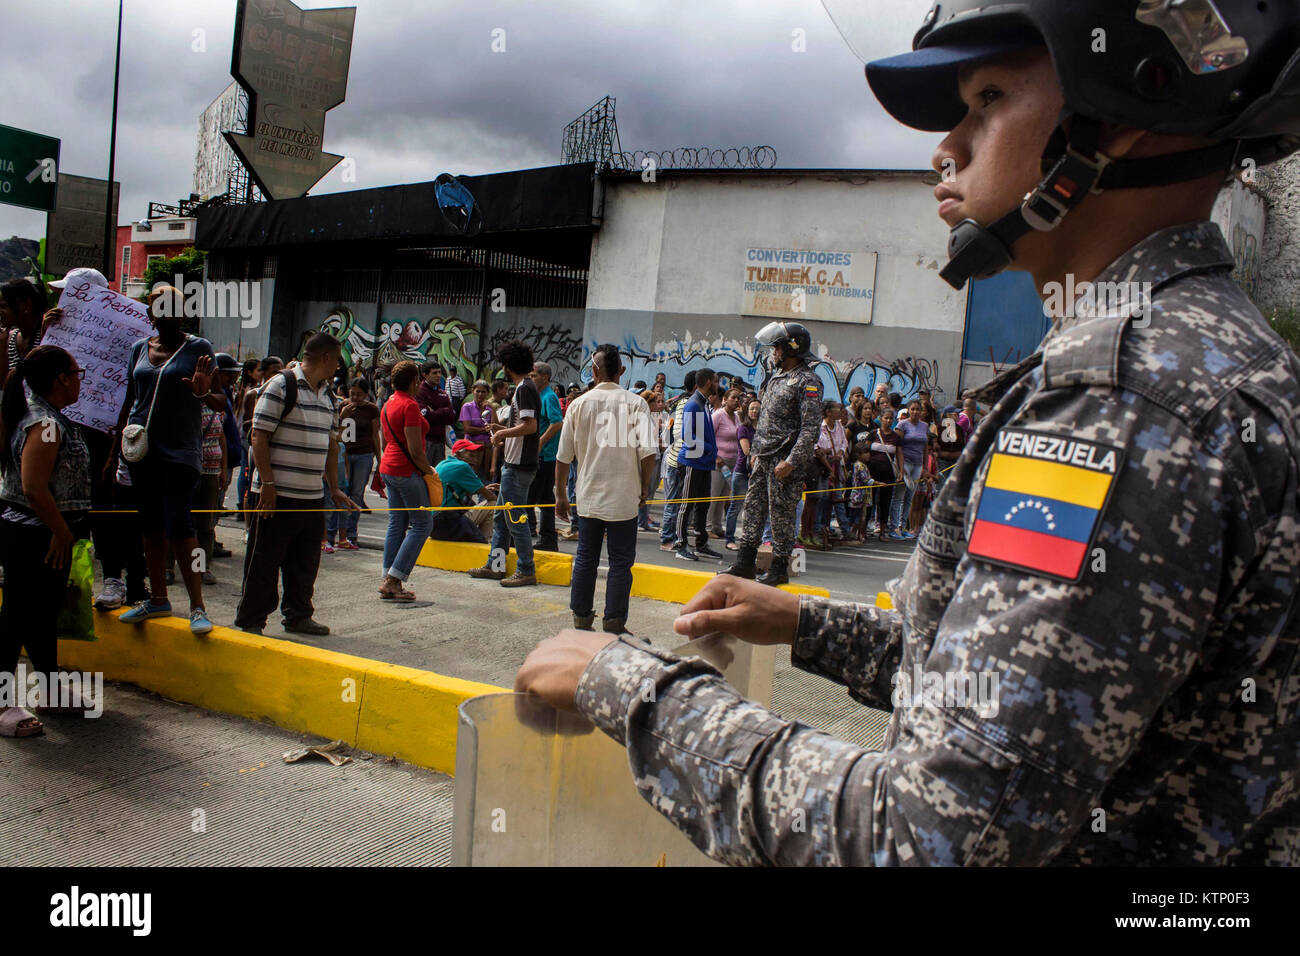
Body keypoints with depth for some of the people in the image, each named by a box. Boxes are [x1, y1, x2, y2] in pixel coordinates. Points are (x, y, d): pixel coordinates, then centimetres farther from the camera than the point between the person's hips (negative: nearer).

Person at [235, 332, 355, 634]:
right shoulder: (281, 385, -8)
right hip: (277, 494, -7)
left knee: (305, 562, 14)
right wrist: (267, 483, -17)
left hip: (313, 496, 8)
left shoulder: (327, 394, 16)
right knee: (264, 562, 1)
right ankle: (250, 621, 11)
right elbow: (259, 436, -12)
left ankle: (298, 616, 26)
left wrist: (334, 489, 17)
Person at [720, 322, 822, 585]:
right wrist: (755, 451, 19)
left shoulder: (807, 381, -11)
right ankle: (745, 562, 18)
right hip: (764, 458, 8)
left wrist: (791, 462, -21)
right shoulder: (775, 377, 16)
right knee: (754, 506, 10)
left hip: (785, 460, -8)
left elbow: (811, 427, -17)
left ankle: (780, 568, 10)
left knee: (782, 513, -1)